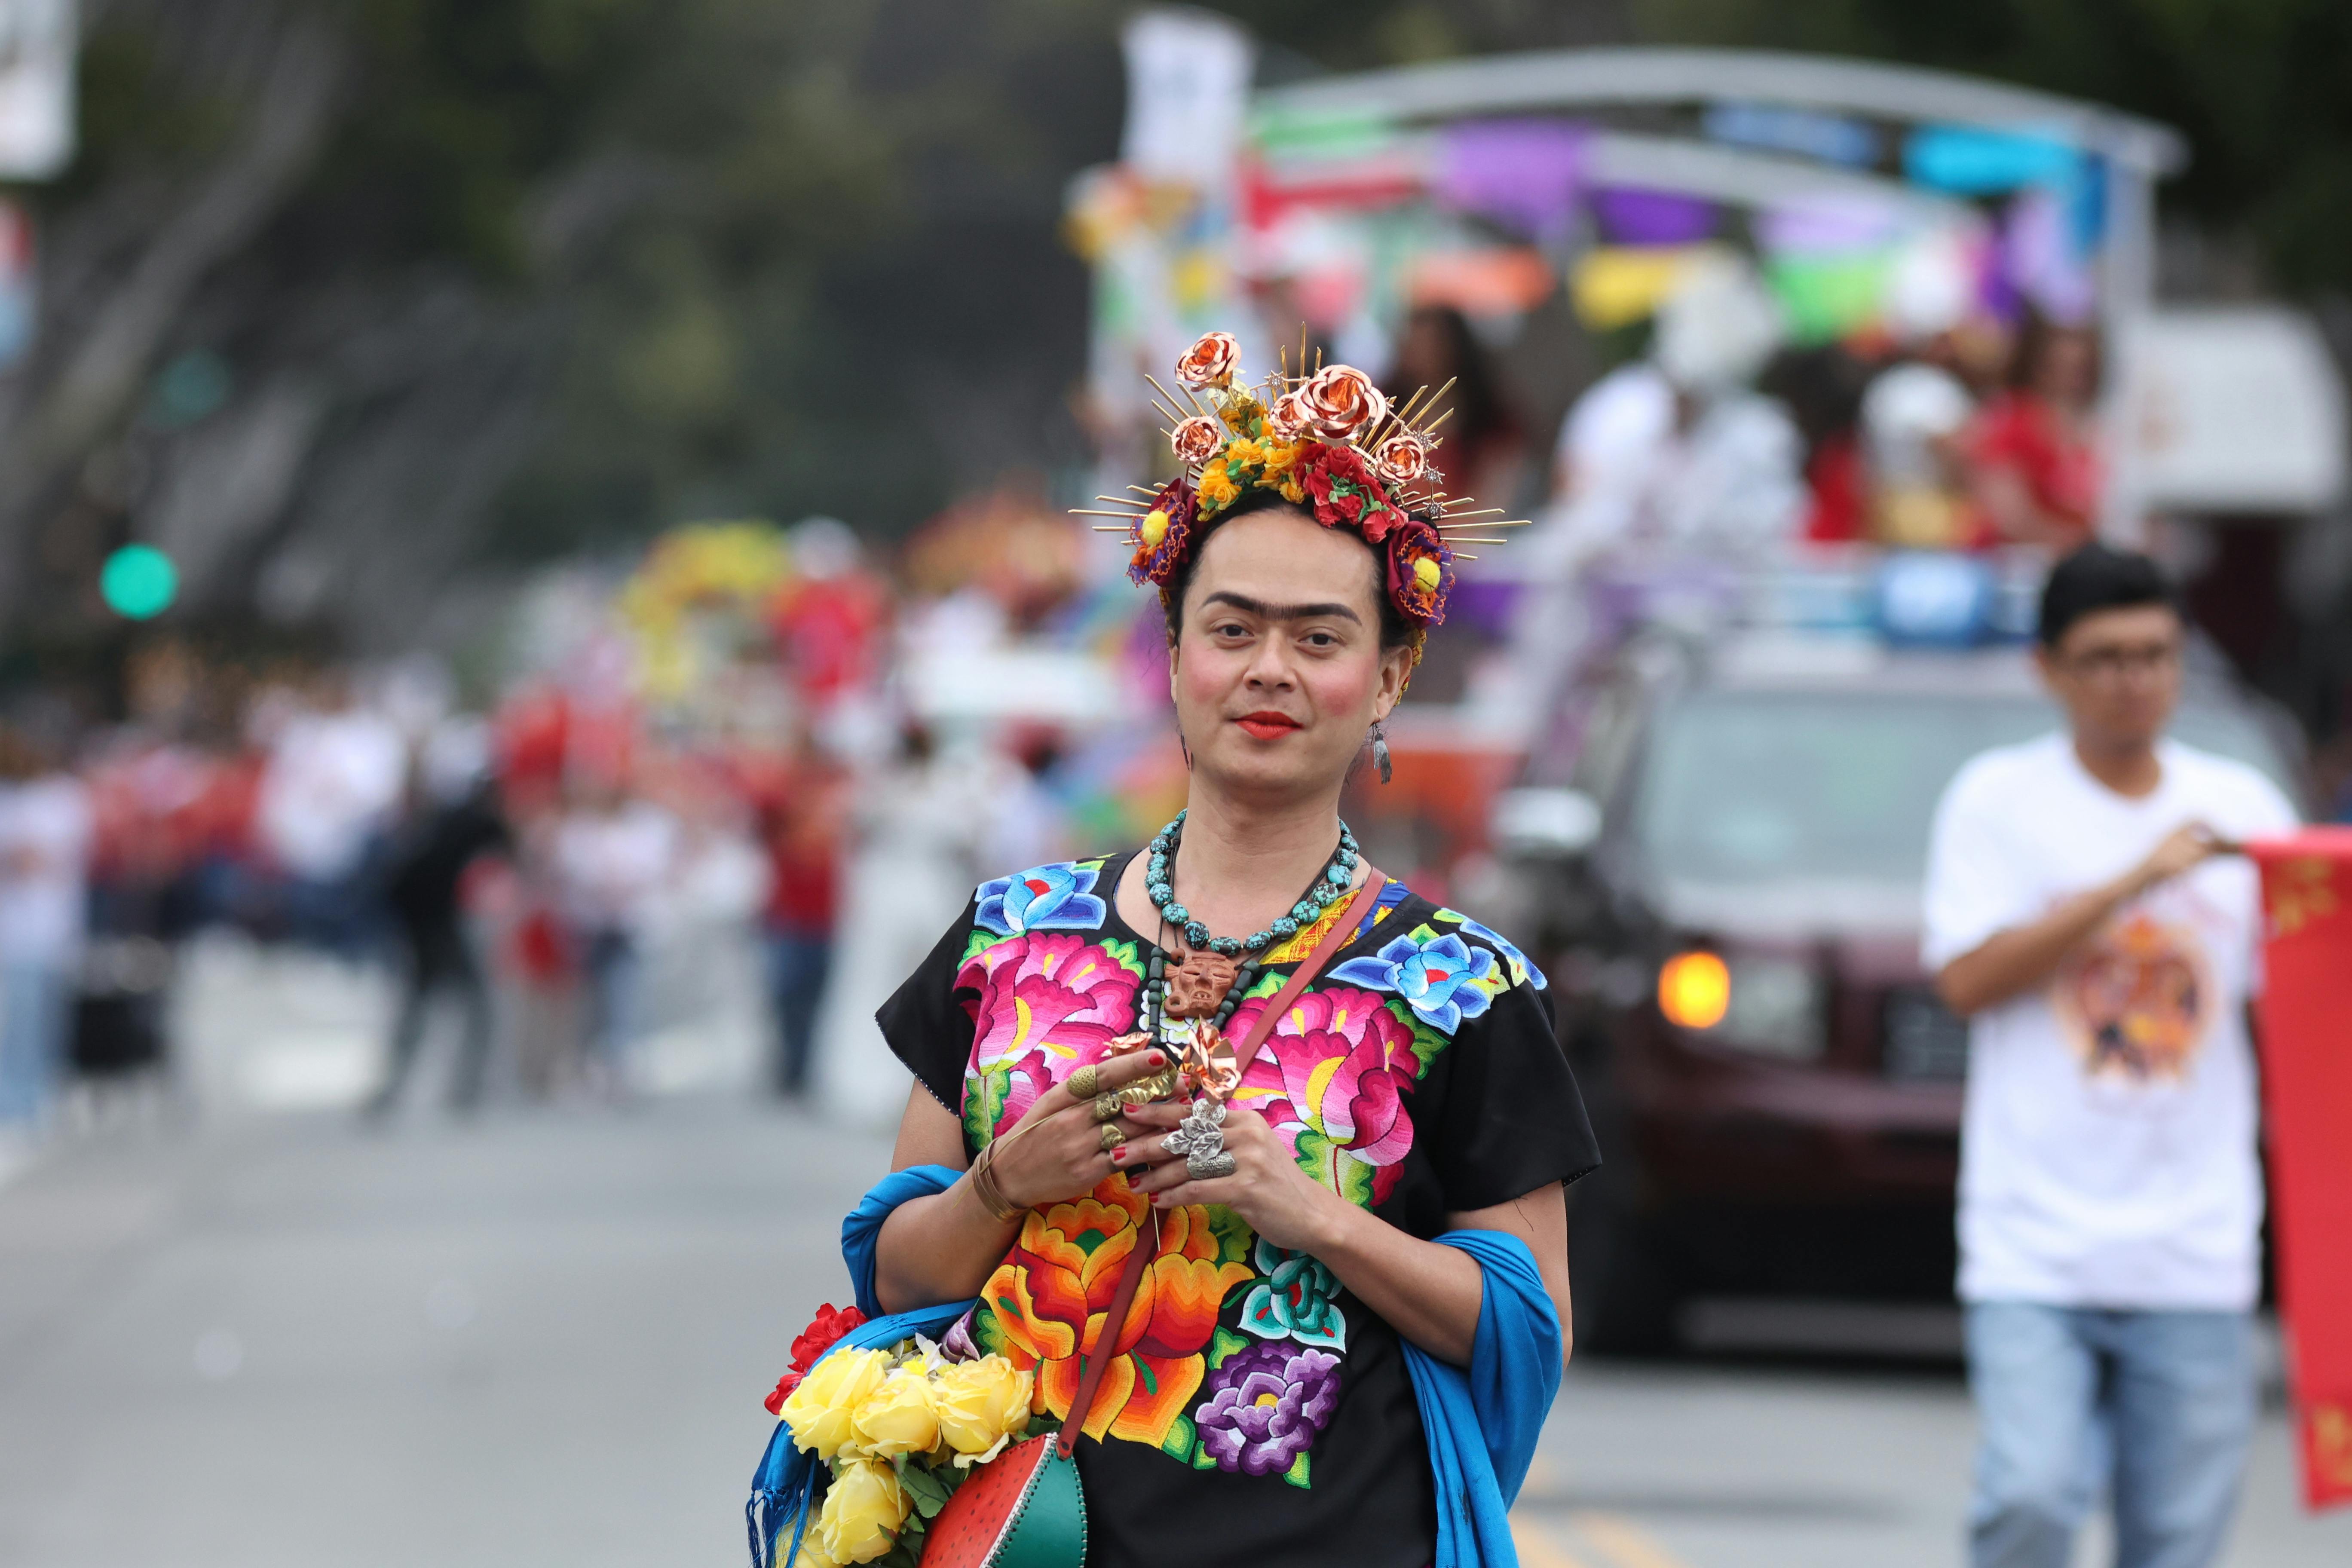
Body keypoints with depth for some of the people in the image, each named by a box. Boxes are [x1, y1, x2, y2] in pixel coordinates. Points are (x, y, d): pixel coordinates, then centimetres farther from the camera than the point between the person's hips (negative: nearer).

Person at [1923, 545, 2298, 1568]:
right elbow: (1967, 977, -9)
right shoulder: (1998, 800, 2)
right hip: (2035, 1246, -3)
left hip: (2198, 1257, 3)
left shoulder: (2245, 807, 11)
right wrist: (2135, 881, -14)